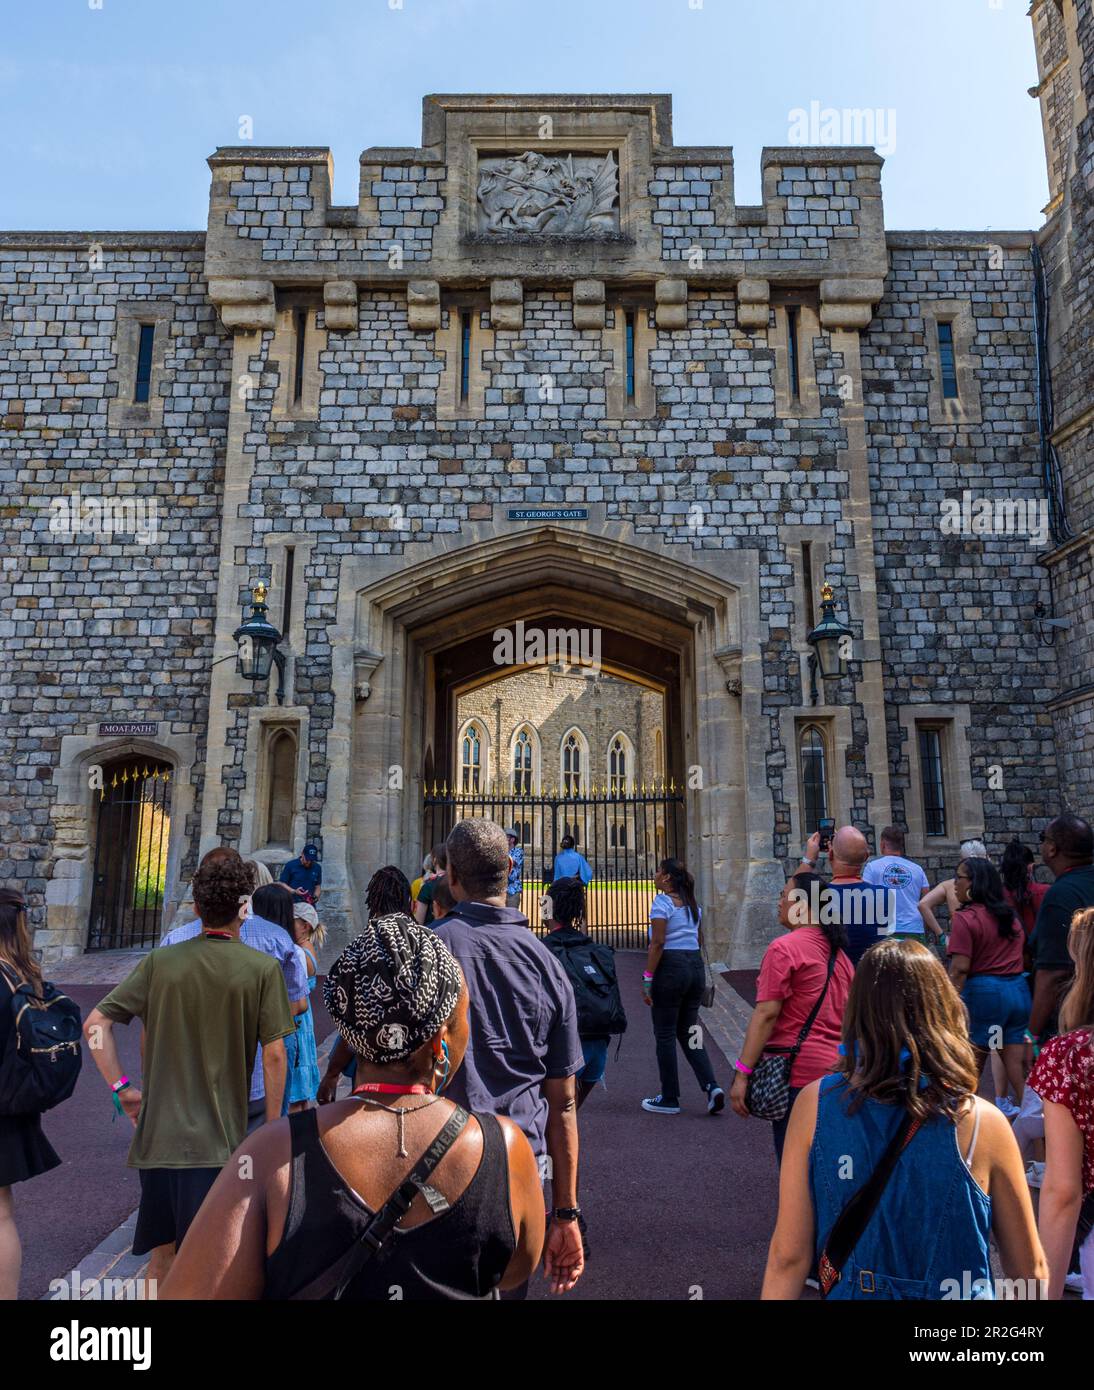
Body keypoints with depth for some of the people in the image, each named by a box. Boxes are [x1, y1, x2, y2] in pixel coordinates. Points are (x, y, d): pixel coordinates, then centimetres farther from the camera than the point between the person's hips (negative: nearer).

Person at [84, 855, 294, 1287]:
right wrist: (273, 1130, 1)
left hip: (156, 1134, 4)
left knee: (162, 1254, 21)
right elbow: (274, 1056, -10)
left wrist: (121, 1088, 5)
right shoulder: (263, 968, -10)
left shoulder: (160, 962, -1)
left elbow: (95, 1024, -1)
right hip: (218, 1138, -3)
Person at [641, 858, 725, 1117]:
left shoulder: (662, 902, -11)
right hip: (696, 966, 8)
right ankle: (711, 1086, 0)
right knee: (688, 1032, 15)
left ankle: (669, 1100, 13)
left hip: (670, 967, -7)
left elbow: (657, 943, -17)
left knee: (665, 1035, 5)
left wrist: (647, 979, -15)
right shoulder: (693, 904, 13)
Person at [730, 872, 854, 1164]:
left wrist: (742, 1074, -15)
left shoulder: (784, 948, -12)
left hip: (798, 1070, -8)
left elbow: (766, 1013, -17)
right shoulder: (838, 953, 11)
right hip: (837, 1070, 8)